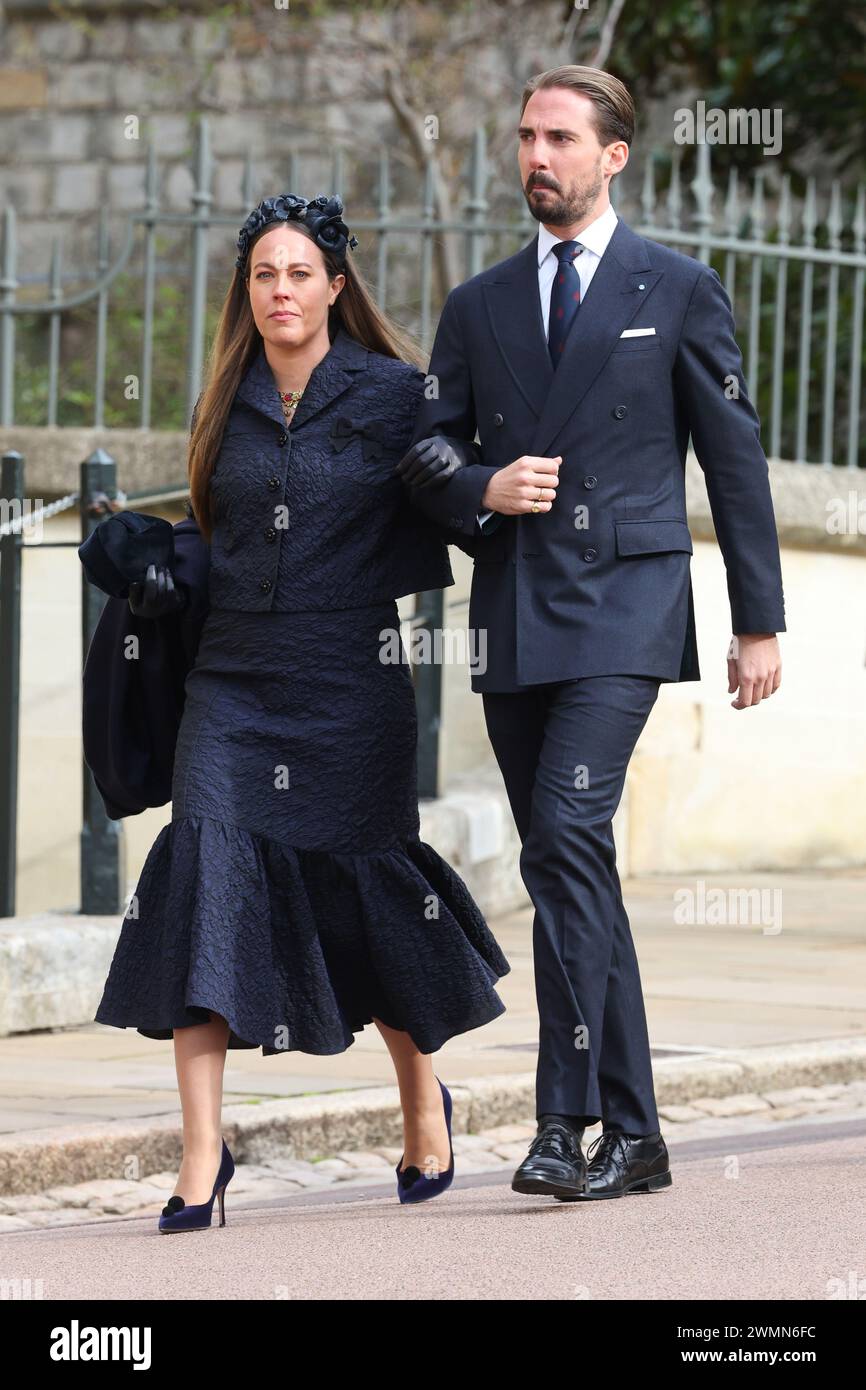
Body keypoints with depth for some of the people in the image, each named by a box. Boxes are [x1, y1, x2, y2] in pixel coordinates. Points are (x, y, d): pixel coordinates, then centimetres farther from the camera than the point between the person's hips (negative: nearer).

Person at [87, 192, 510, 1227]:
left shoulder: (392, 394, -1)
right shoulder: (229, 407, 11)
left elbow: (432, 530, 4)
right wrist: (152, 580, 6)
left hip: (350, 683, -3)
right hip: (234, 678, 3)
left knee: (364, 887, 5)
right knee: (207, 861, -15)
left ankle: (423, 1100, 35)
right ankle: (201, 1156, -19)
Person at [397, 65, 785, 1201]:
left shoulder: (678, 290, 4)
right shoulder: (479, 306, 15)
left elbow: (734, 457, 5)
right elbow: (424, 448, 13)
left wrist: (761, 622, 3)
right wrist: (482, 490, -10)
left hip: (623, 607, -5)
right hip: (512, 619, 5)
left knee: (569, 836, -21)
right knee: (570, 871, 7)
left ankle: (565, 1122, -22)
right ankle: (632, 1133, 14)